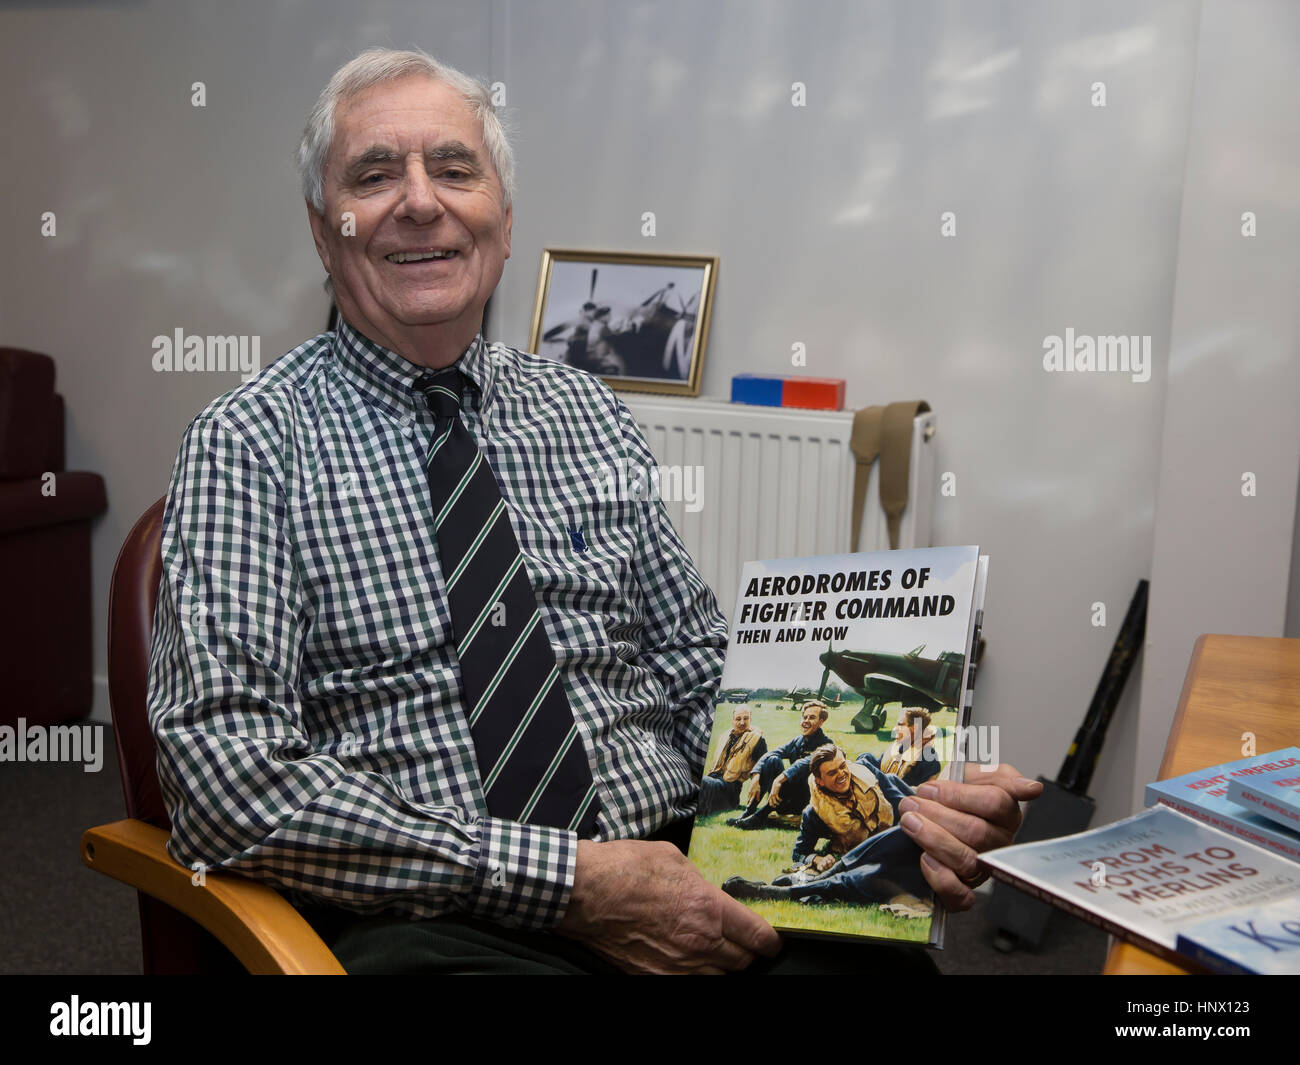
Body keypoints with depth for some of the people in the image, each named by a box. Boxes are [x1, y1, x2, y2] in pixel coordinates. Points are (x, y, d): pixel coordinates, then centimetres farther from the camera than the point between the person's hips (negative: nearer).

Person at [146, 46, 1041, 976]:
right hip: (420, 923, -4)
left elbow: (700, 677, 11)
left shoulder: (589, 414, 12)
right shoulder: (254, 443, -2)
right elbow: (226, 770, -13)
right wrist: (563, 880, -20)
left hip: (673, 880, 5)